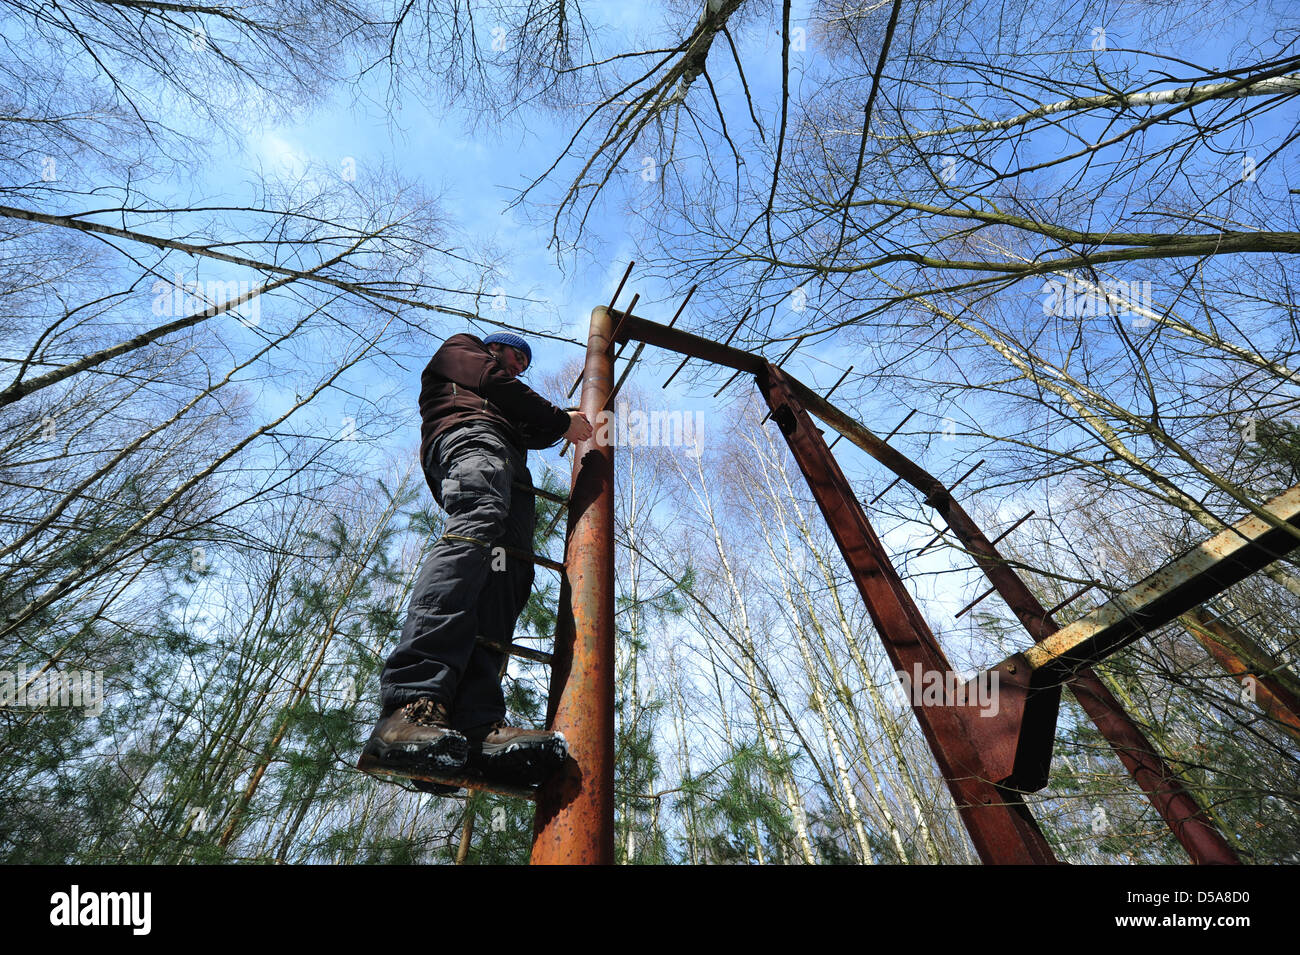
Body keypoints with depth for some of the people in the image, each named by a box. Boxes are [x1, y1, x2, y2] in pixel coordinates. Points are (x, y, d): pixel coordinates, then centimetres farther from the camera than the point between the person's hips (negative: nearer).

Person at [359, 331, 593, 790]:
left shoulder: (511, 409, 50)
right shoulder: (459, 349, 31)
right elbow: (496, 383, 14)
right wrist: (562, 420, 17)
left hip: (510, 470, 7)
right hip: (472, 438, -7)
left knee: (504, 578, -20)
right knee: (477, 527, -37)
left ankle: (479, 726, -39)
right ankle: (412, 702, -51)